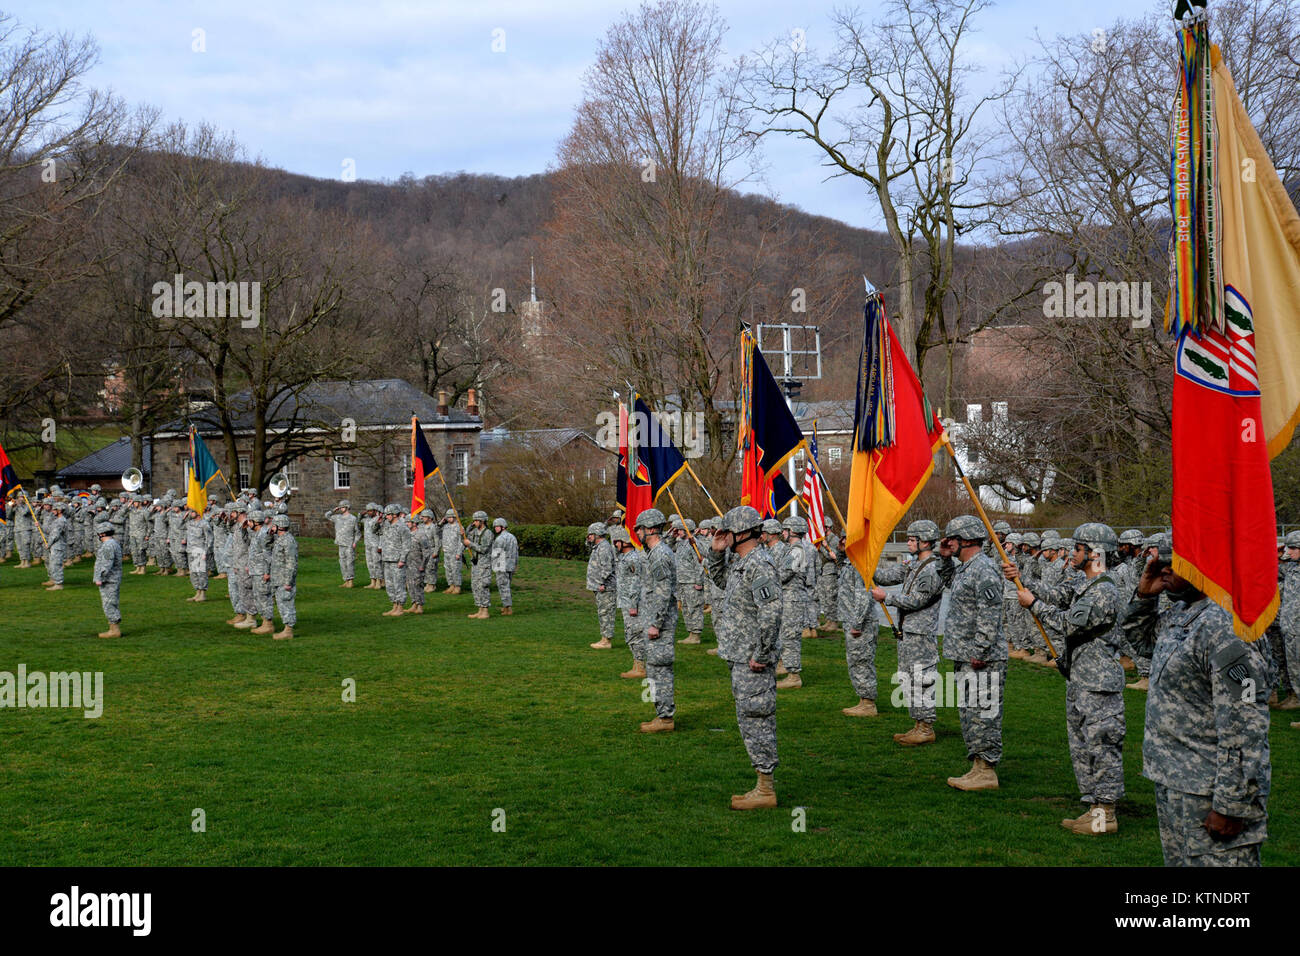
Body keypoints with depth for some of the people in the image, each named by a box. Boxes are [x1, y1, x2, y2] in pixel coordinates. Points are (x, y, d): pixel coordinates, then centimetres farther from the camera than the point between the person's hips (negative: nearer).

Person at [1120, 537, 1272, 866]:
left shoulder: (1226, 625, -23)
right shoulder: (1179, 613, 8)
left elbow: (1243, 727, -25)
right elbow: (1141, 639, 30)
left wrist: (1230, 805, -25)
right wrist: (1144, 596, 9)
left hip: (1210, 790, -10)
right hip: (1173, 780, 10)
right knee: (1178, 860, 21)